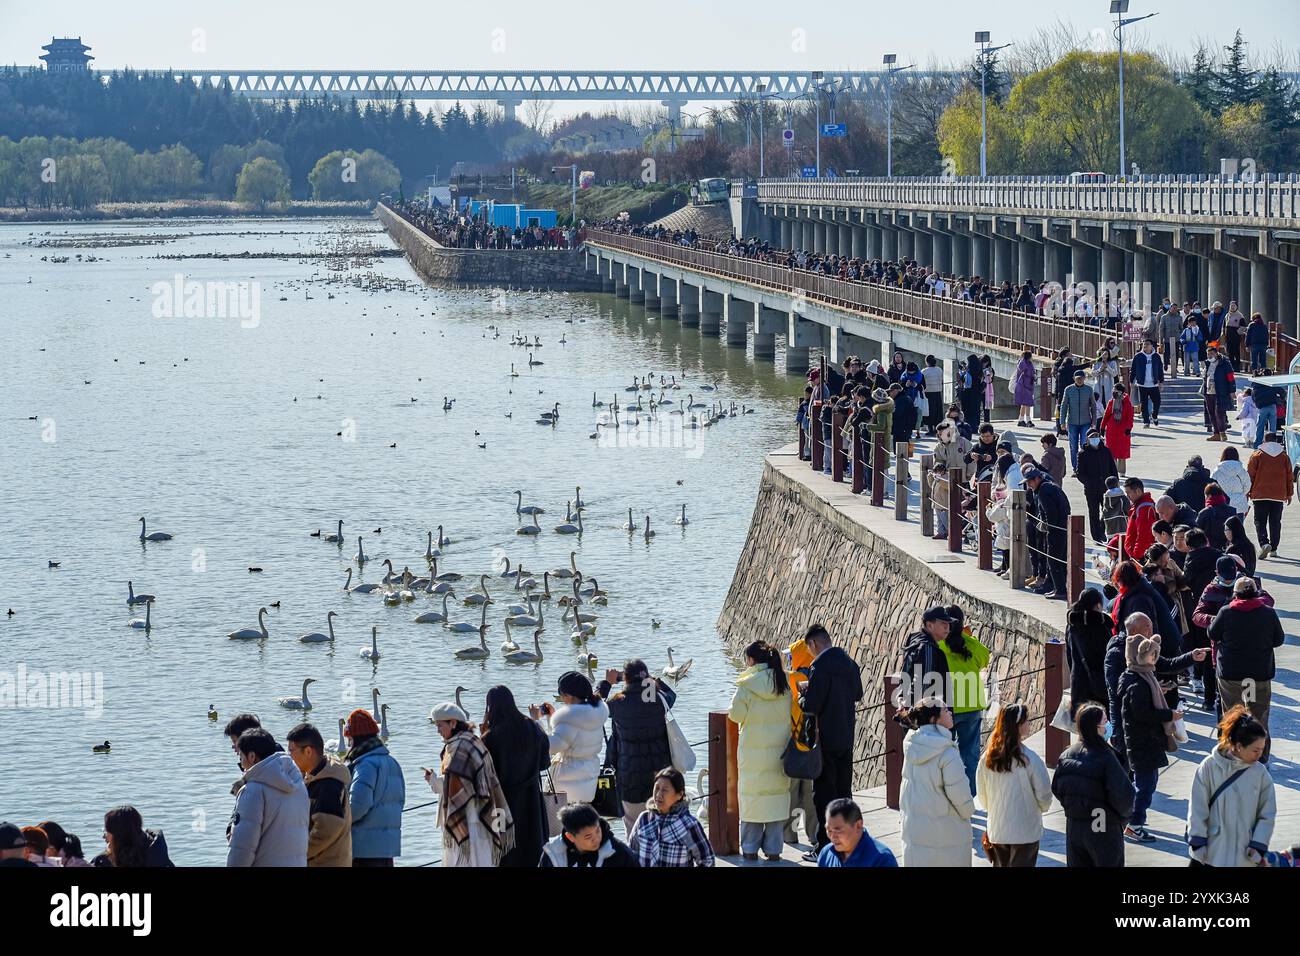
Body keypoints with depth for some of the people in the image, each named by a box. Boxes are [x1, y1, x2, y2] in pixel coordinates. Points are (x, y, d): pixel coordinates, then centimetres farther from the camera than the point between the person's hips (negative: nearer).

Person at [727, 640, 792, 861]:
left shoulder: (747, 686, -12)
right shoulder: (784, 684, 2)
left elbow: (736, 715, -8)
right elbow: (791, 715, 9)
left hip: (753, 752, -4)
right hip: (779, 749, 4)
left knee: (751, 796, 5)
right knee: (777, 797, 9)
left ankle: (750, 849, 9)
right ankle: (773, 849, 10)